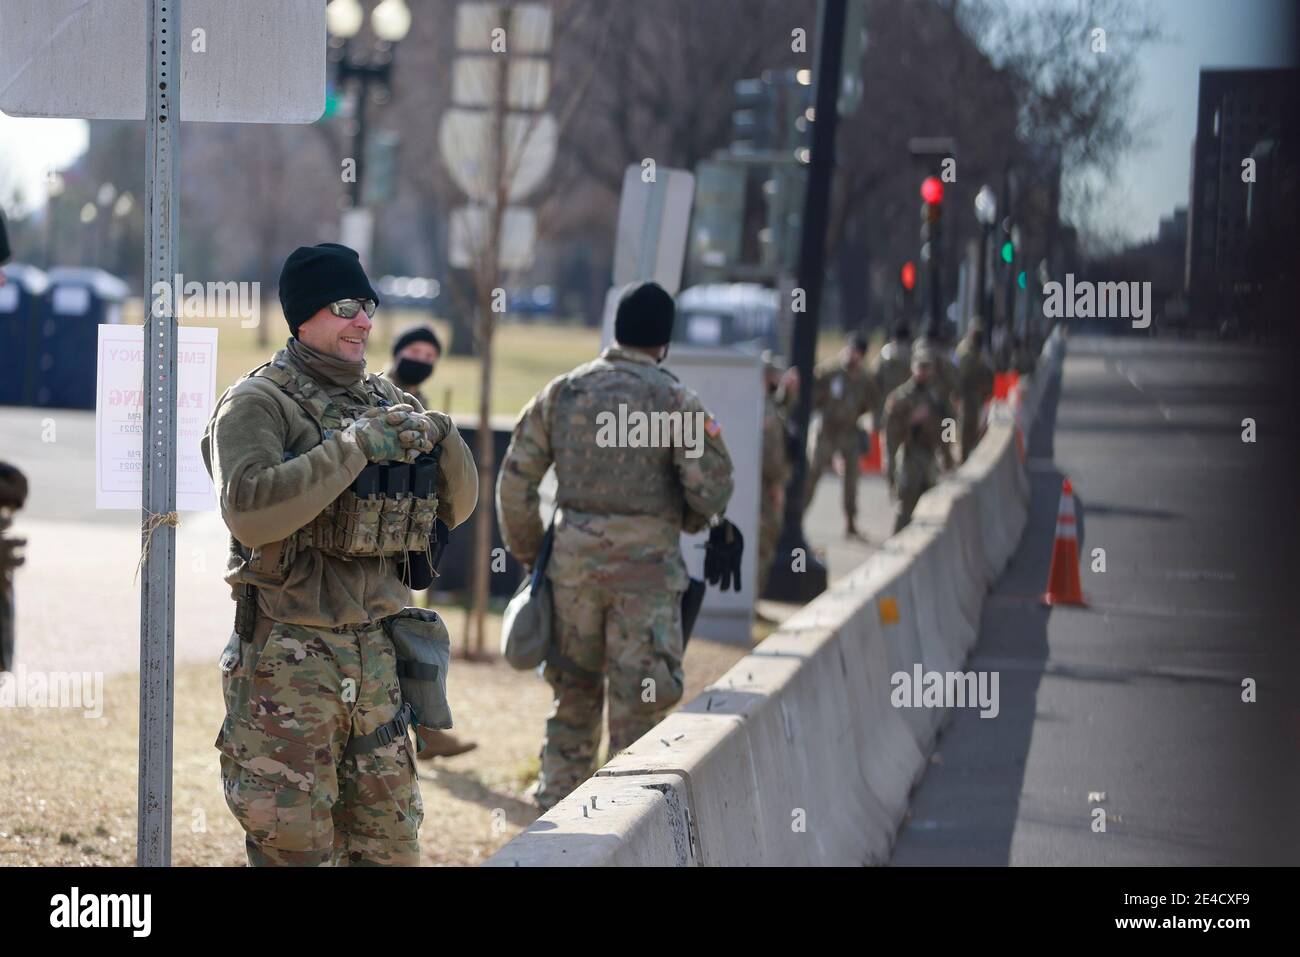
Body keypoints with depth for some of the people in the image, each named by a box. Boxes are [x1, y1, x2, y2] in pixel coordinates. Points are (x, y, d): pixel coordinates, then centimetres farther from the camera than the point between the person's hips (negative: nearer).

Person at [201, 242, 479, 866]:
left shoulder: (385, 402, 13)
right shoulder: (257, 404, -7)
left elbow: (456, 507, 14)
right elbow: (248, 508, -24)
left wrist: (440, 438, -6)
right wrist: (355, 447, -23)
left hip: (375, 652, 7)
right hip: (289, 659, -7)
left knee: (390, 843, 12)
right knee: (291, 844, -3)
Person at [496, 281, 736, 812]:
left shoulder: (563, 391, 5)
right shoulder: (675, 401, -6)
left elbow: (515, 477, 5)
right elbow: (712, 487, -9)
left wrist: (529, 550, 15)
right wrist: (693, 520, 13)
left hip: (573, 558, 4)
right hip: (646, 567, -4)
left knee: (574, 691, 16)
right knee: (638, 698, 2)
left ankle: (556, 798, 19)